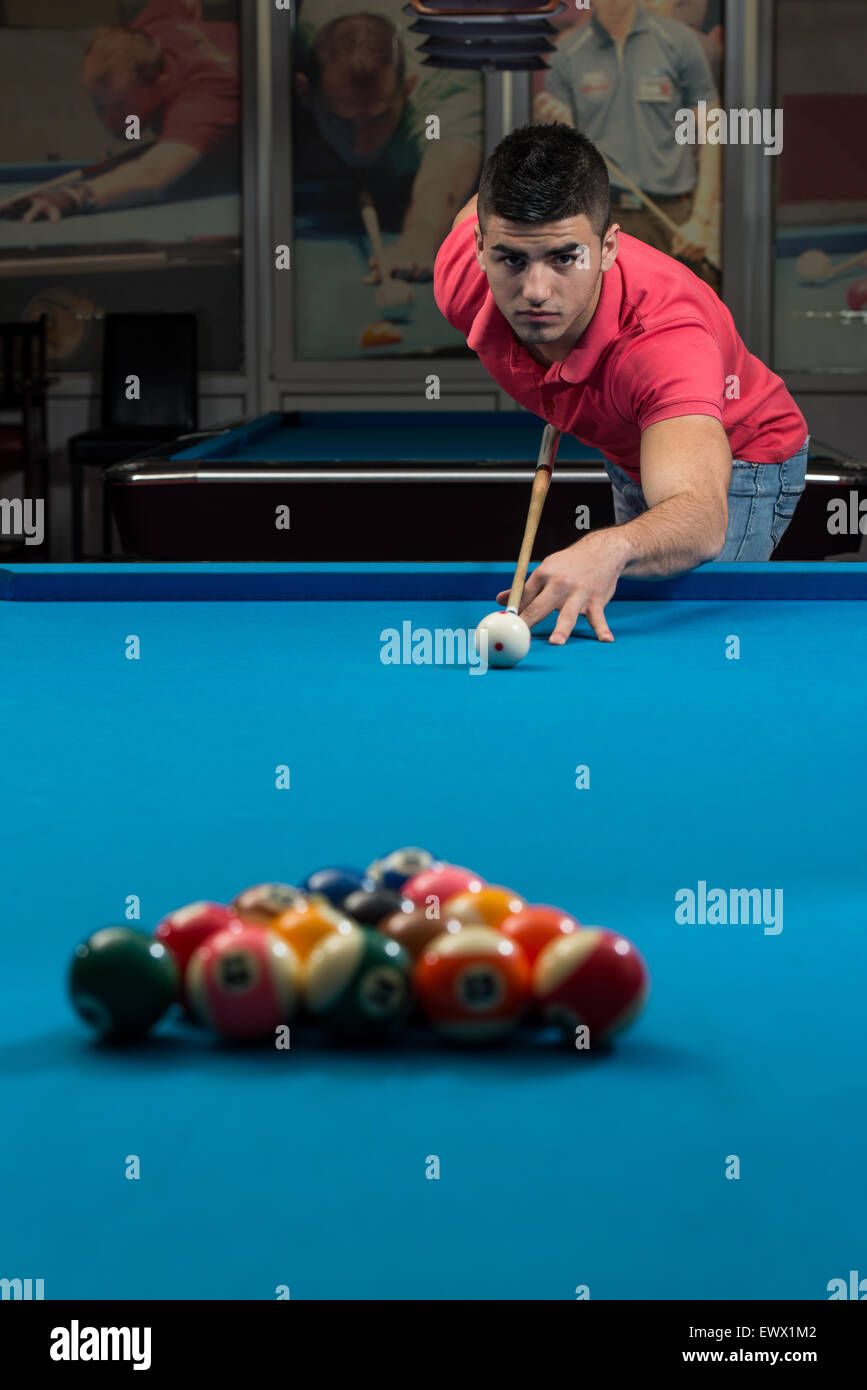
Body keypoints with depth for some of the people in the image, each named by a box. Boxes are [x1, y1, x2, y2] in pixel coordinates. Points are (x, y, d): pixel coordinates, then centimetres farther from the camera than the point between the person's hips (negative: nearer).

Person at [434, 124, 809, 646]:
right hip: (625, 456, 6)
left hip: (739, 461, -6)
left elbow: (702, 514, -61)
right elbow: (472, 209, 0)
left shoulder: (666, 334, -46)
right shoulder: (462, 276, -29)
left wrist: (612, 549, -84)